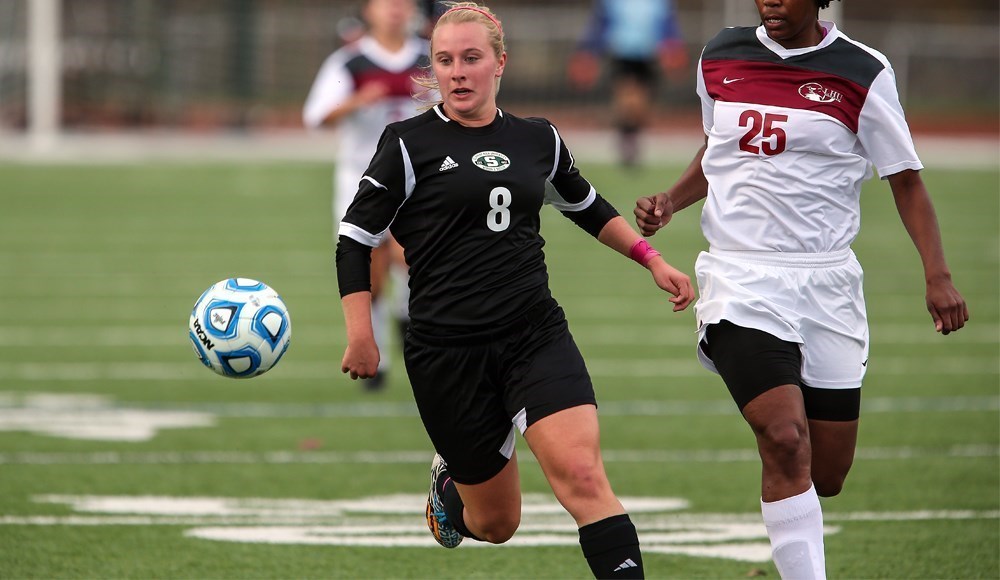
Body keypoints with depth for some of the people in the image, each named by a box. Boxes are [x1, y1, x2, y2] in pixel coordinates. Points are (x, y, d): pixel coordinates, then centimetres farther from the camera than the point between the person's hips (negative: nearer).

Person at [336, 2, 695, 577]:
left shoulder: (538, 140, 9)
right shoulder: (409, 145, -2)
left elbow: (587, 207, 28)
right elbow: (356, 241, 0)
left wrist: (651, 258, 19)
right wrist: (361, 336, -9)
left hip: (536, 335, 2)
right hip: (447, 351, -2)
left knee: (582, 474, -21)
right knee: (496, 522, 7)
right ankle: (448, 485, 42)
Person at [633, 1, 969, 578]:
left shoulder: (863, 73, -2)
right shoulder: (719, 59, 7)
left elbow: (907, 181, 3)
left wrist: (937, 275, -7)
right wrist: (671, 201, 7)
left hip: (826, 284, 0)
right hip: (740, 278, 0)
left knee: (827, 475, 5)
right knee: (785, 441, -22)